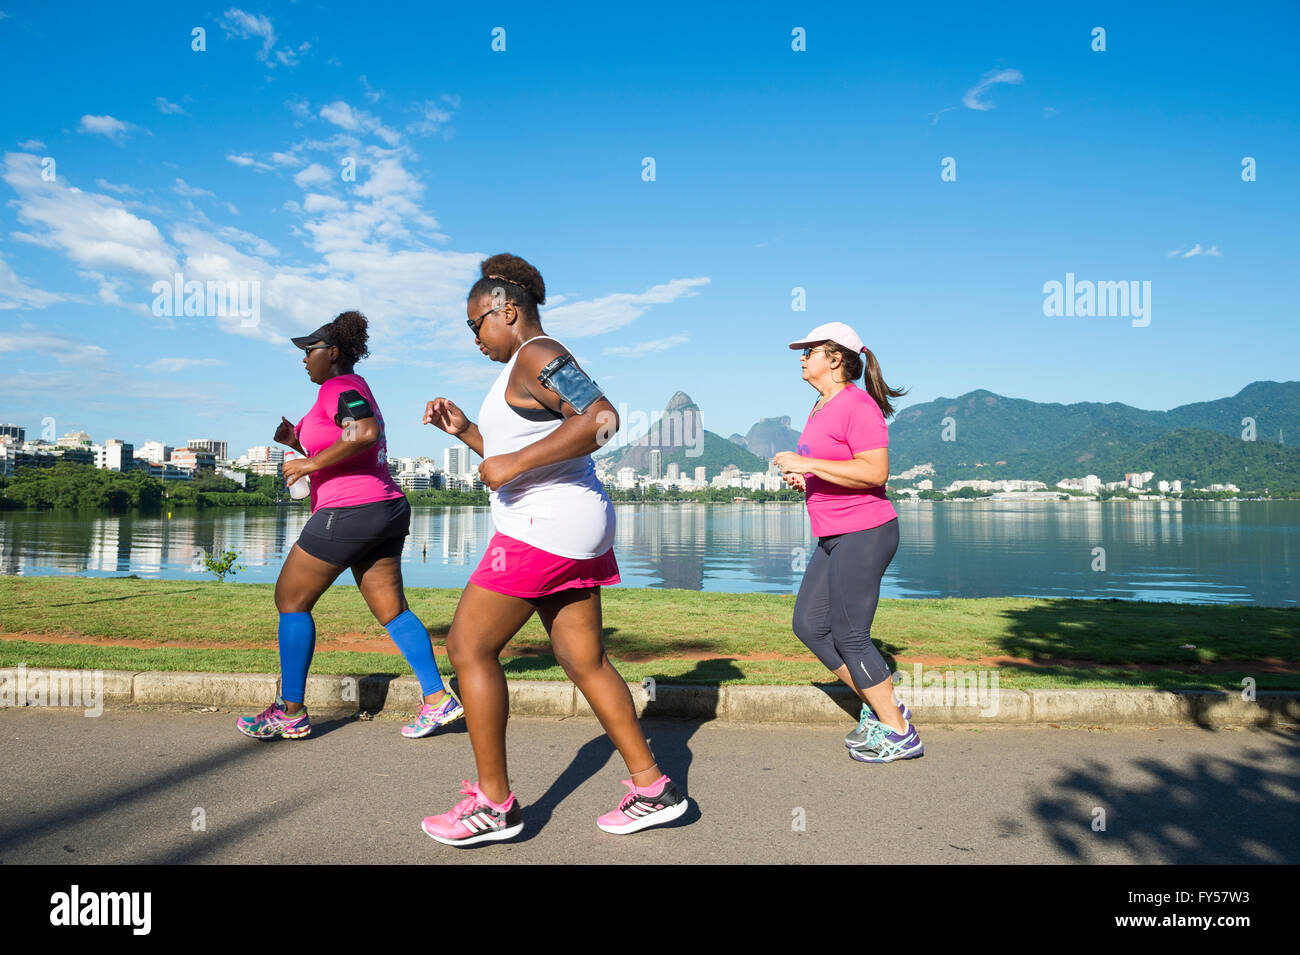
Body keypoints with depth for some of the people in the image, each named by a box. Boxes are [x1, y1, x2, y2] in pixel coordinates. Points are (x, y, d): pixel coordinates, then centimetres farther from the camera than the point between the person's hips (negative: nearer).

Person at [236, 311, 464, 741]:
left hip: (348, 512, -10)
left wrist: (310, 463, -20)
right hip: (387, 509, 10)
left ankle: (291, 713, 9)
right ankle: (437, 699, 6)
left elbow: (365, 433, -27)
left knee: (290, 600, 3)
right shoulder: (357, 389, 22)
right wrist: (296, 440, 16)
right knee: (391, 609, 8)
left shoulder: (339, 387, -8)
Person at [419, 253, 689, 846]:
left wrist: (514, 463, -25)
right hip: (574, 529, 10)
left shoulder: (538, 355, -10)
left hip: (545, 526, -10)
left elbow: (602, 418, -26)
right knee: (583, 660, 11)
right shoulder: (528, 369, 22)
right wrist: (462, 429, 18)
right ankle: (652, 788, 16)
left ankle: (494, 803, 7)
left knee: (469, 647, -1)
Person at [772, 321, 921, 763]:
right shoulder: (820, 409, 16)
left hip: (864, 533, -10)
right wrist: (802, 477, 9)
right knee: (809, 625, 10)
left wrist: (808, 463, -23)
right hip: (833, 537, 10)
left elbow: (875, 472, -24)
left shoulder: (857, 405, -14)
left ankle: (899, 733, 12)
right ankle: (880, 708, 21)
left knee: (850, 637, -4)